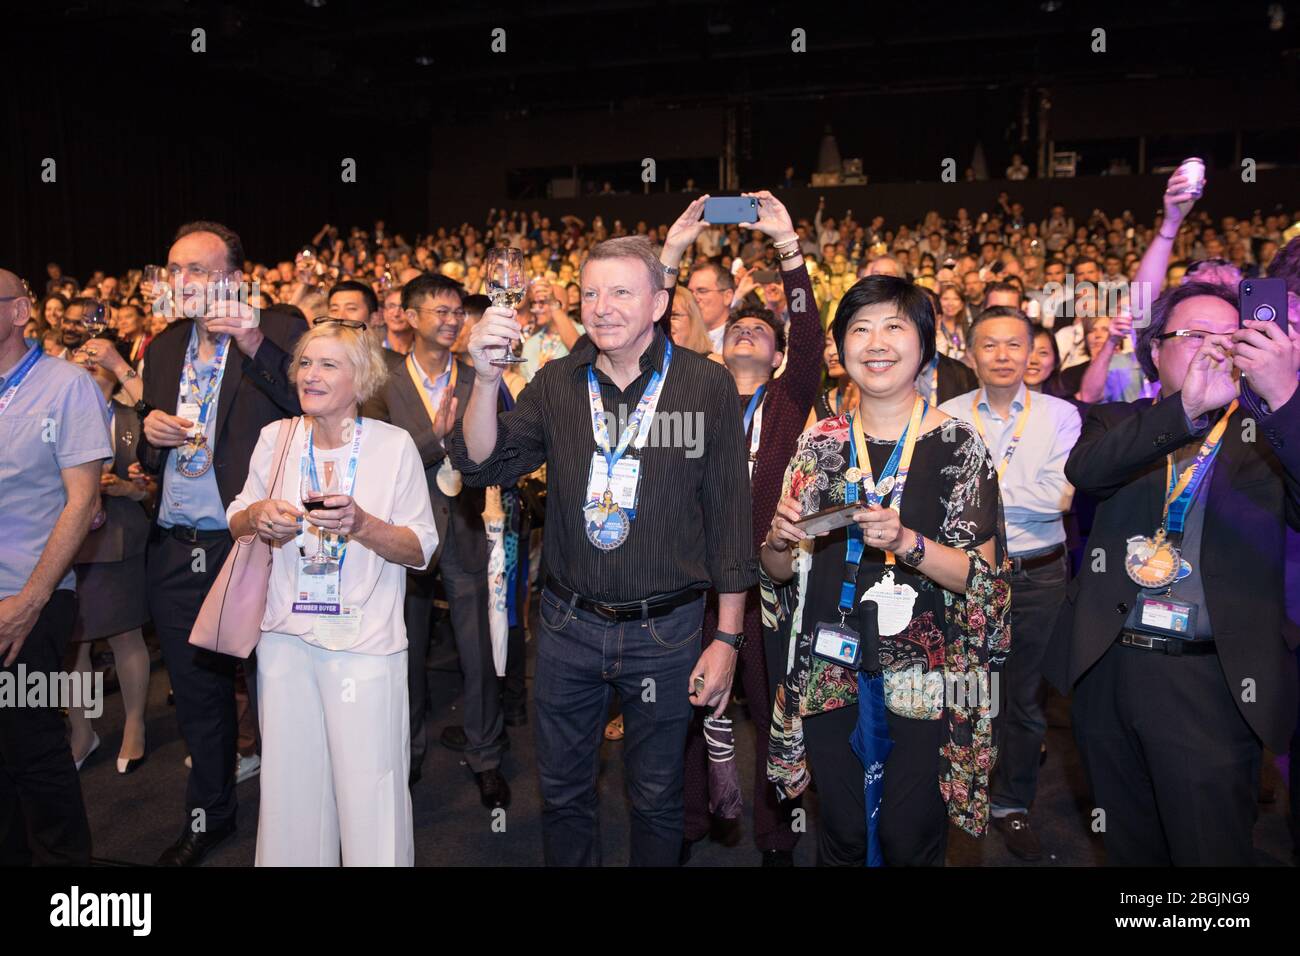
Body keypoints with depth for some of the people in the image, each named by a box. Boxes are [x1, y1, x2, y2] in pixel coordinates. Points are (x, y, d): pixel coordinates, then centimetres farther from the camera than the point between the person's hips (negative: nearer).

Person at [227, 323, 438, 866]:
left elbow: (422, 550, -5)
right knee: (289, 783, 13)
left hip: (365, 641, -3)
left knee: (370, 794, 0)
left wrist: (362, 525, -22)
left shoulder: (395, 445, -6)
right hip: (286, 634, 3)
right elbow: (235, 523, 14)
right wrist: (258, 515, -8)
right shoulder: (275, 438, 4)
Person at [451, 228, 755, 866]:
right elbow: (485, 466, -8)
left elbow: (729, 517, -6)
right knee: (561, 791, 20)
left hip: (665, 630, -2)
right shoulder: (558, 383, 0)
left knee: (656, 798, 17)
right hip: (568, 623, 3)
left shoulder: (708, 386, -8)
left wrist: (727, 638, -5)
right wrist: (486, 379, -25)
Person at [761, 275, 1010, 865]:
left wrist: (907, 542, -24)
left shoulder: (956, 444, -6)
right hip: (828, 675, 3)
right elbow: (779, 571, 6)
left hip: (923, 677, -2)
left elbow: (981, 575, -8)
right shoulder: (821, 443, 3)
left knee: (910, 841, 9)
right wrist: (780, 540, -16)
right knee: (839, 838, 15)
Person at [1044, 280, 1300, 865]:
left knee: (1209, 850, 7)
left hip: (1210, 680, -2)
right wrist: (1186, 407, -29)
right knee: (1129, 847, 18)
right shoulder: (1120, 423, 7)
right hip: (1105, 669, 2)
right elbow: (1083, 468, -16)